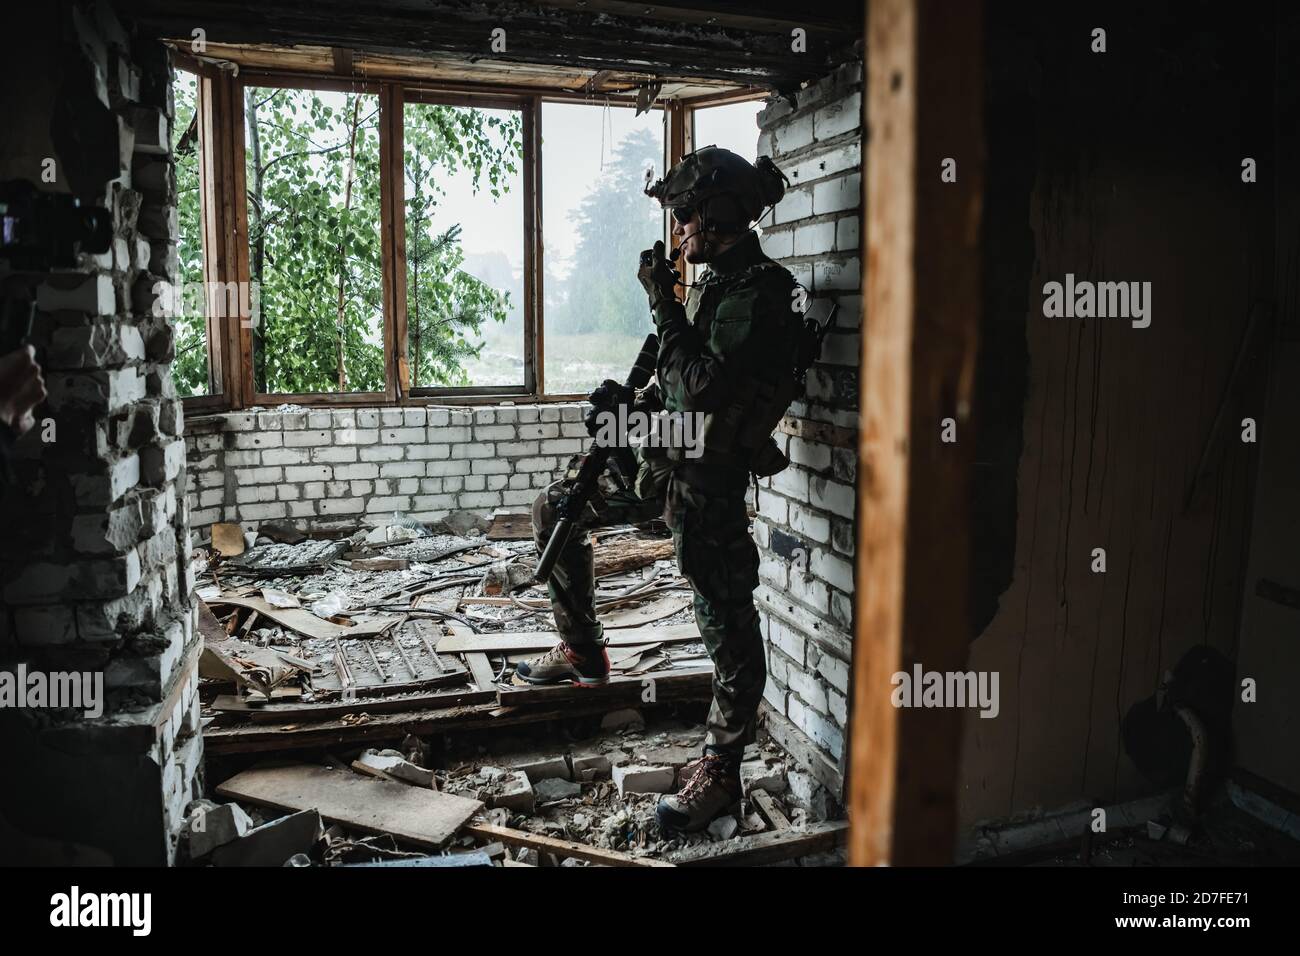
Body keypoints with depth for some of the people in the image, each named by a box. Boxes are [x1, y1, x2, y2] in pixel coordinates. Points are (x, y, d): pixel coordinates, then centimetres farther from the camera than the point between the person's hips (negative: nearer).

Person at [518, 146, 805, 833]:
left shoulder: (757, 294, -17)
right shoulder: (715, 283, 13)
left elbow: (703, 387, -27)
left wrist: (663, 303, -20)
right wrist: (634, 401, 6)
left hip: (707, 478, -11)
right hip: (659, 459, 11)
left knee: (726, 623, -3)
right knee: (554, 512, 19)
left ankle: (720, 772, 10)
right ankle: (582, 654, 30)